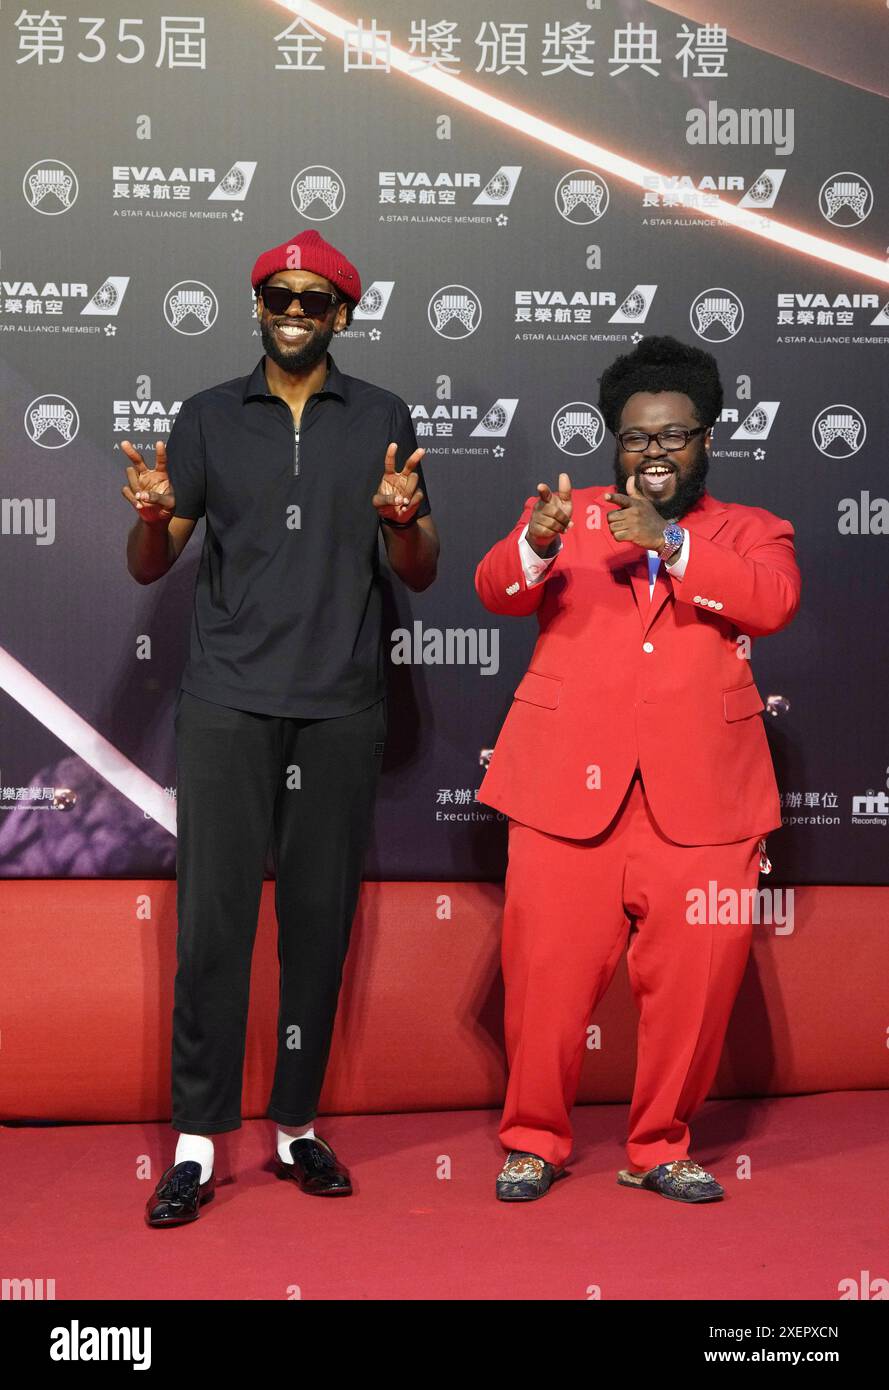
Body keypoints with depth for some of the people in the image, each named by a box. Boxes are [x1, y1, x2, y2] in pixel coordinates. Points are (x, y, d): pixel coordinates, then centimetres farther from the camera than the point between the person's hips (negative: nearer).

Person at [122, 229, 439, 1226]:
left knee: (321, 918, 5)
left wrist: (403, 517, -13)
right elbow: (149, 567, 10)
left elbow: (420, 576, 9)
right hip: (228, 702, 0)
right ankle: (197, 1142, 5)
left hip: (340, 706, 1)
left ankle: (297, 1126, 18)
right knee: (212, 916, -4)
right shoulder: (209, 418, 9)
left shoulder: (383, 421, 9)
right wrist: (154, 513, -12)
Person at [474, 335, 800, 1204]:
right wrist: (536, 544, -23)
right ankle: (534, 1139, 19)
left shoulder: (750, 532, 15)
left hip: (699, 795, 1)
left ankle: (660, 1148, 19)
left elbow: (772, 602, -6)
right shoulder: (566, 515, 16)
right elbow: (494, 588, -1)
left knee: (694, 979, -1)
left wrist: (669, 544, -19)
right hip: (570, 783, 0)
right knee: (547, 972, -1)